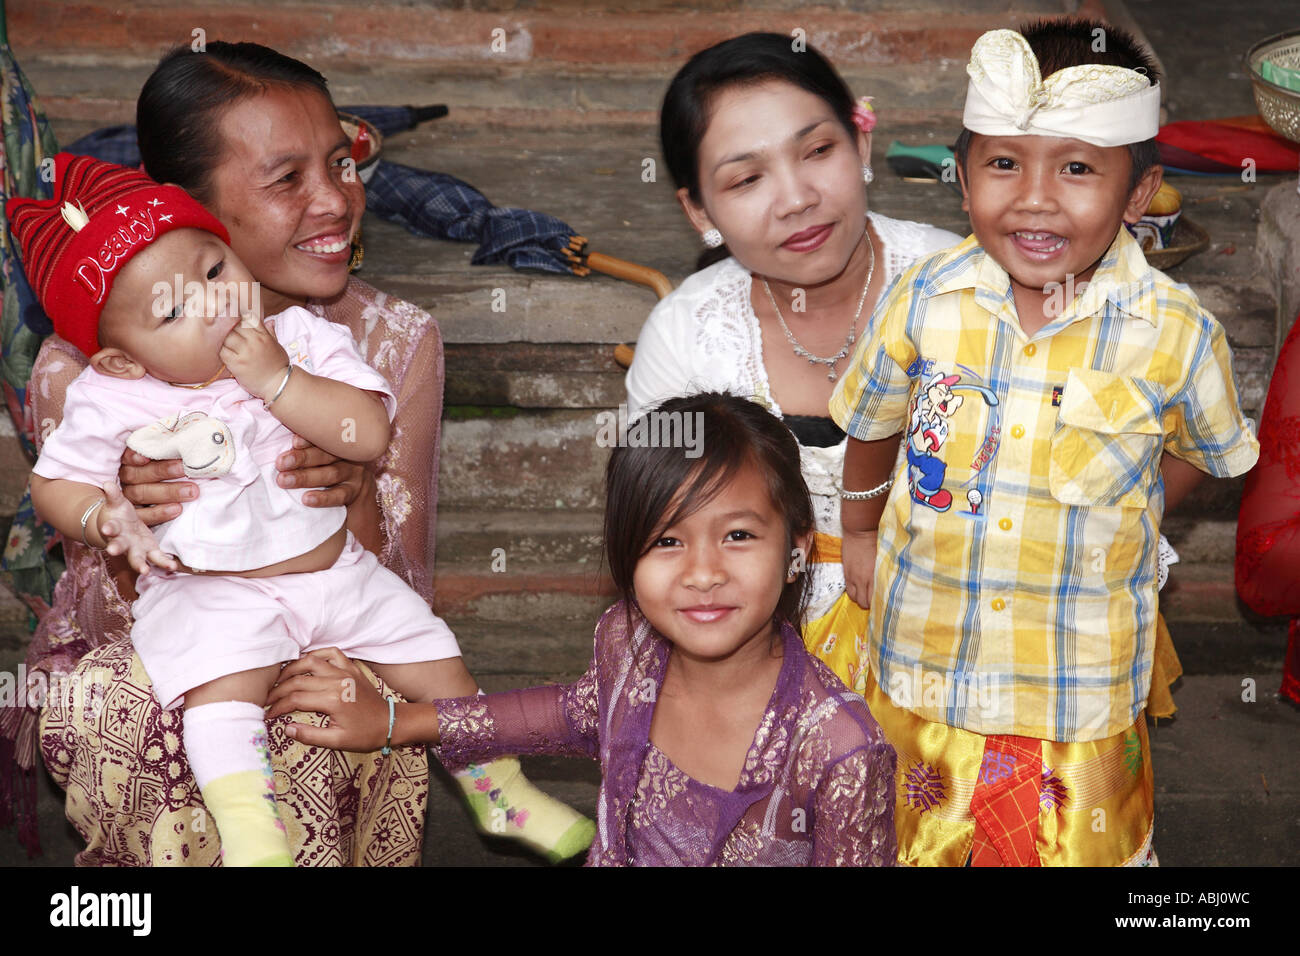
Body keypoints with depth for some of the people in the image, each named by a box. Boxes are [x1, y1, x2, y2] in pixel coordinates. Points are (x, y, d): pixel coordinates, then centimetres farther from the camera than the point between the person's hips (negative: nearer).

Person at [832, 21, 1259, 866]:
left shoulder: (1176, 336, -17)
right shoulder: (926, 300, -13)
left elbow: (1202, 453, 4)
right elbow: (874, 424, 6)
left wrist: (1110, 529, -3)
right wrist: (859, 535, 18)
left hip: (1079, 679, -1)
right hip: (924, 660, 2)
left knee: (1080, 842, 17)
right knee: (929, 834, 21)